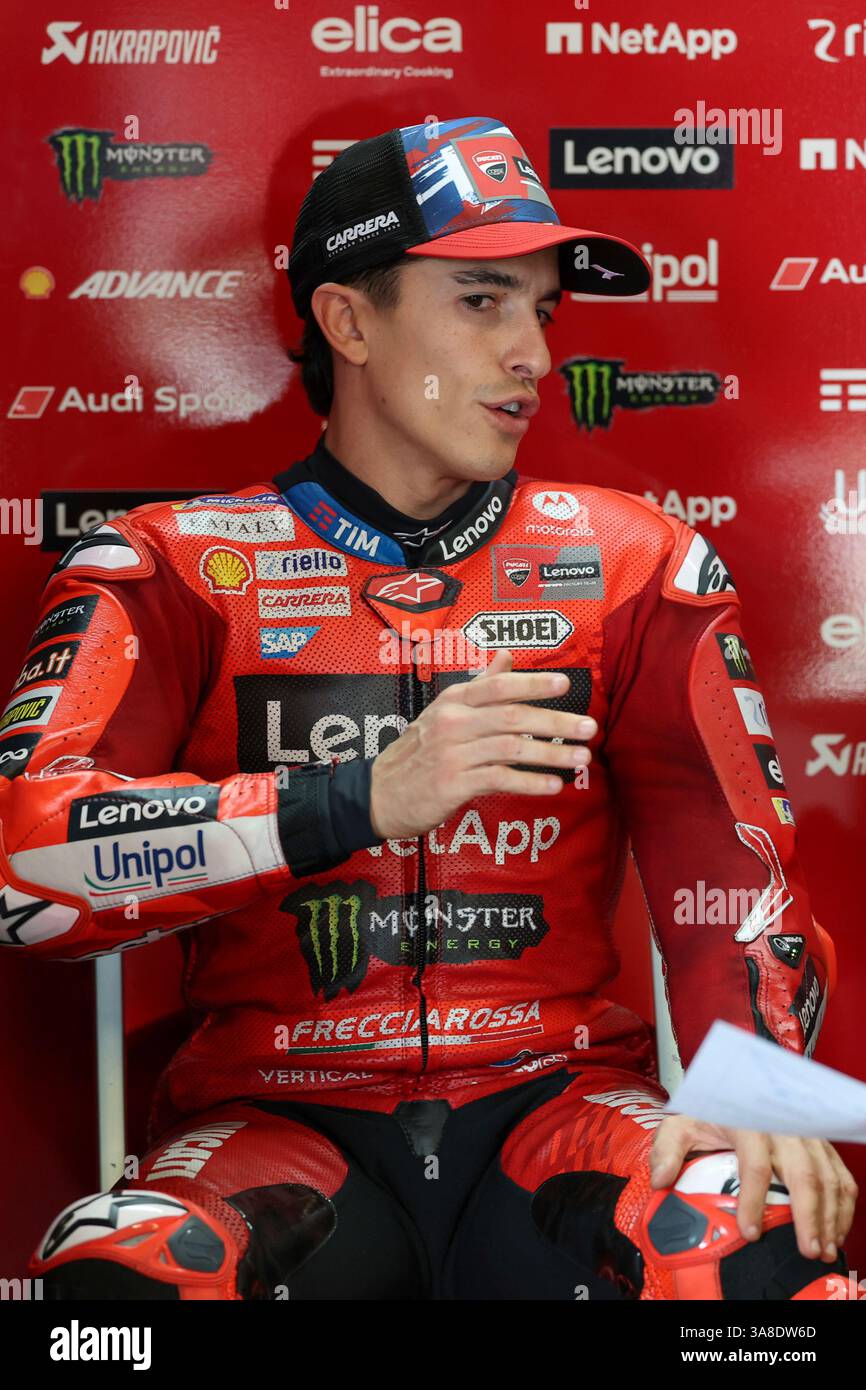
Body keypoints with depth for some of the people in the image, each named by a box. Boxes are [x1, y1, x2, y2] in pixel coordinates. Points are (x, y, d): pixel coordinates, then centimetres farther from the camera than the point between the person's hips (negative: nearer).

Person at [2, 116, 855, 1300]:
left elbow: (733, 850, 4)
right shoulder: (173, 570, 4)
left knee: (754, 1250, -31)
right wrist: (364, 801, -21)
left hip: (556, 1102, 2)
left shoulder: (630, 565, 11)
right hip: (280, 1121, -1)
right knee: (126, 1276, -34)